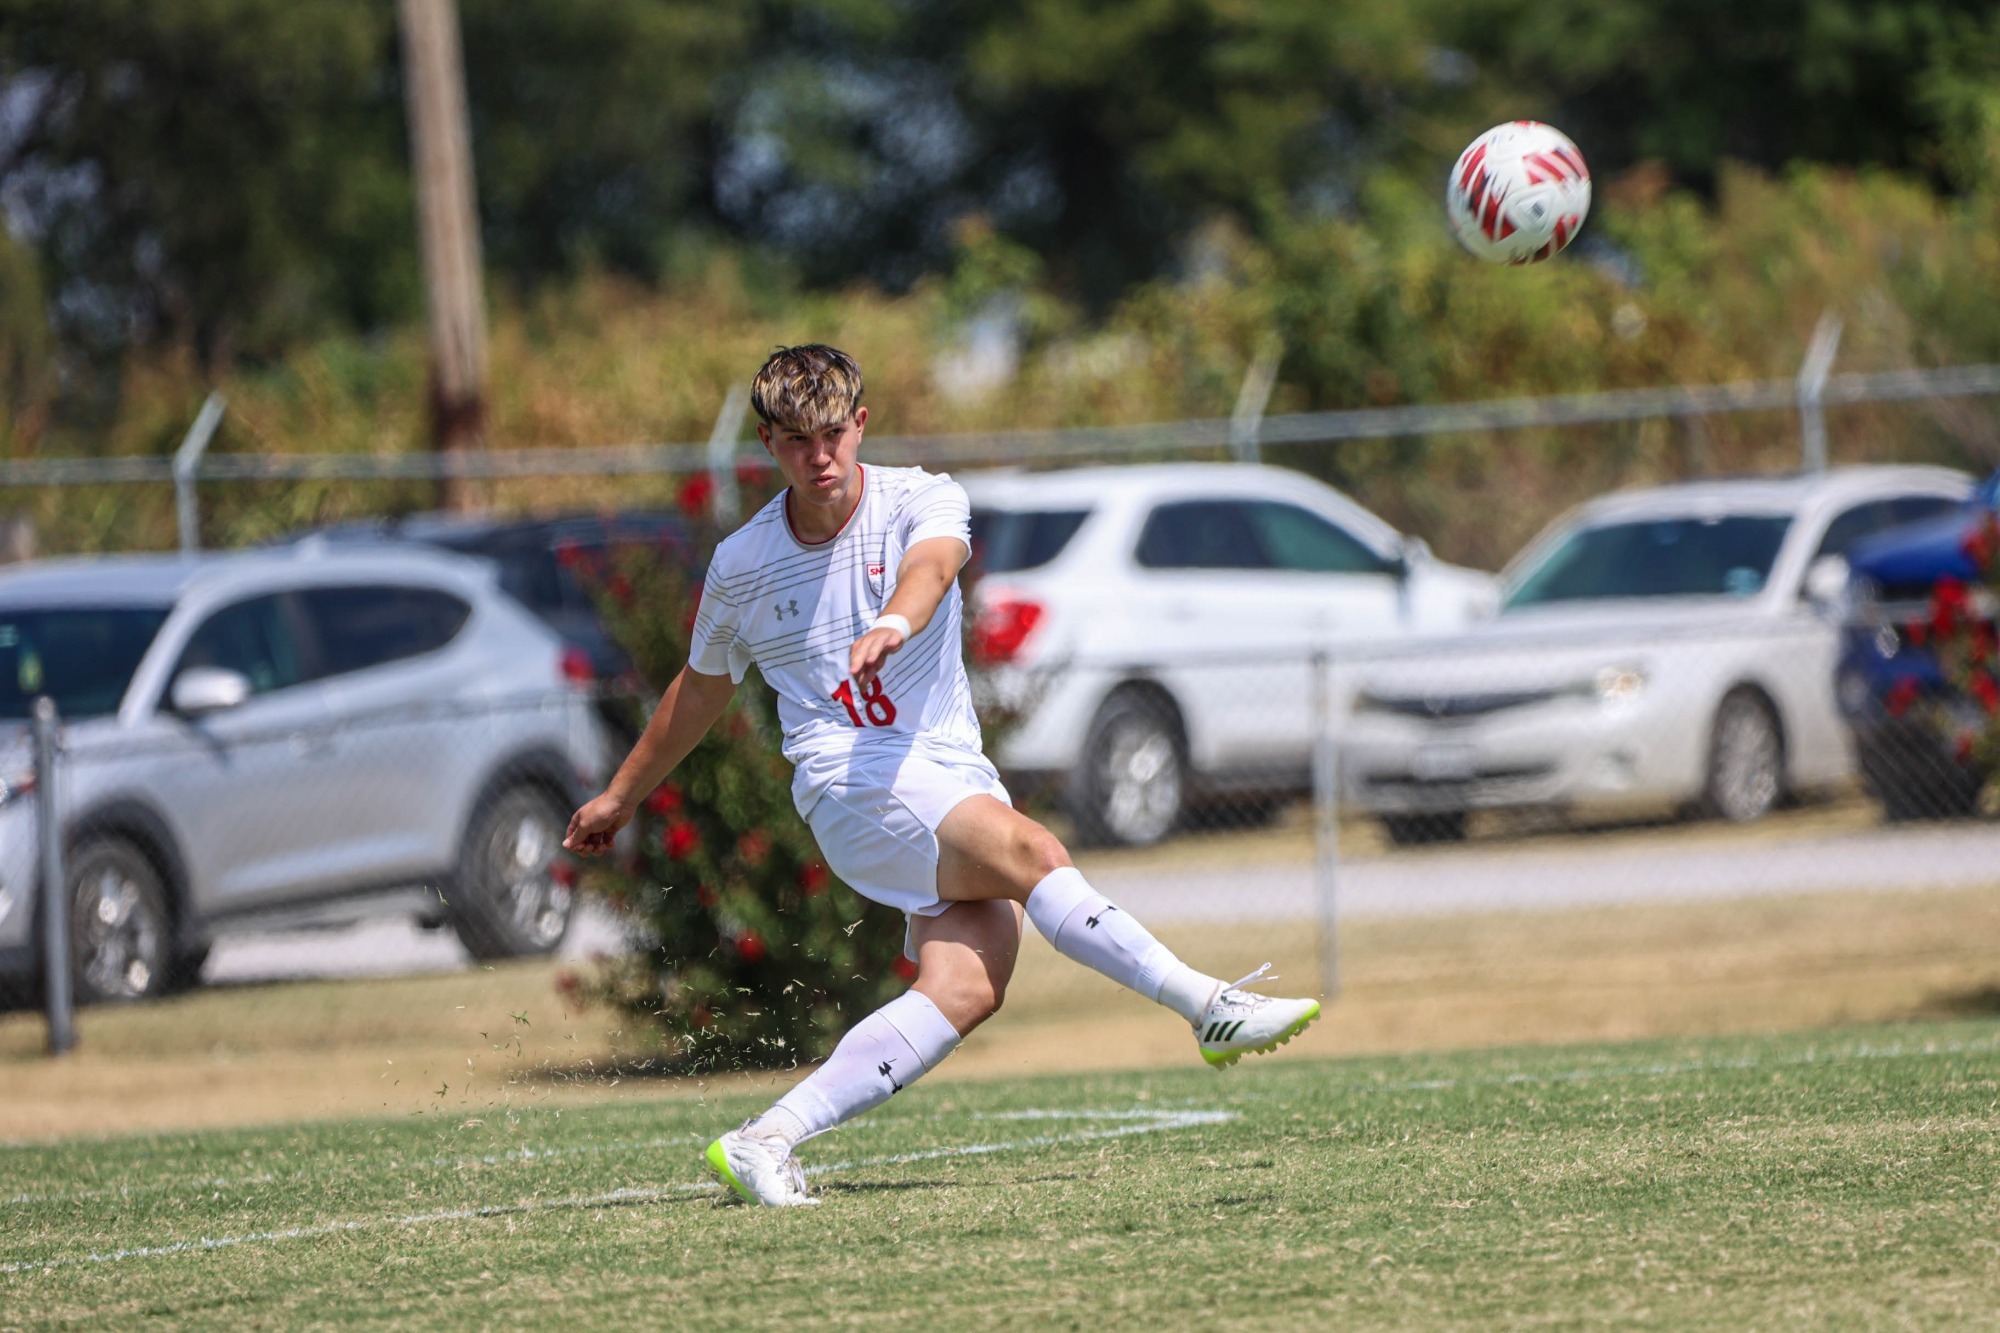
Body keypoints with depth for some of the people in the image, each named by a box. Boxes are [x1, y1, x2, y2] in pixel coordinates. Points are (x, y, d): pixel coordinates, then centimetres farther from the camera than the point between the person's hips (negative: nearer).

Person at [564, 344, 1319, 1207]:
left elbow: (931, 566, -25)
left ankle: (767, 1142, -20)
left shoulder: (922, 502, 1)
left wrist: (894, 623, -48)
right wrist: (622, 796, 34)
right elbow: (702, 688, 24)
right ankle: (1213, 1011, -31)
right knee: (1032, 852, -29)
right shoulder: (741, 567, 6)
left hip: (958, 780, 2)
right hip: (850, 782, -2)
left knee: (967, 987, -21)